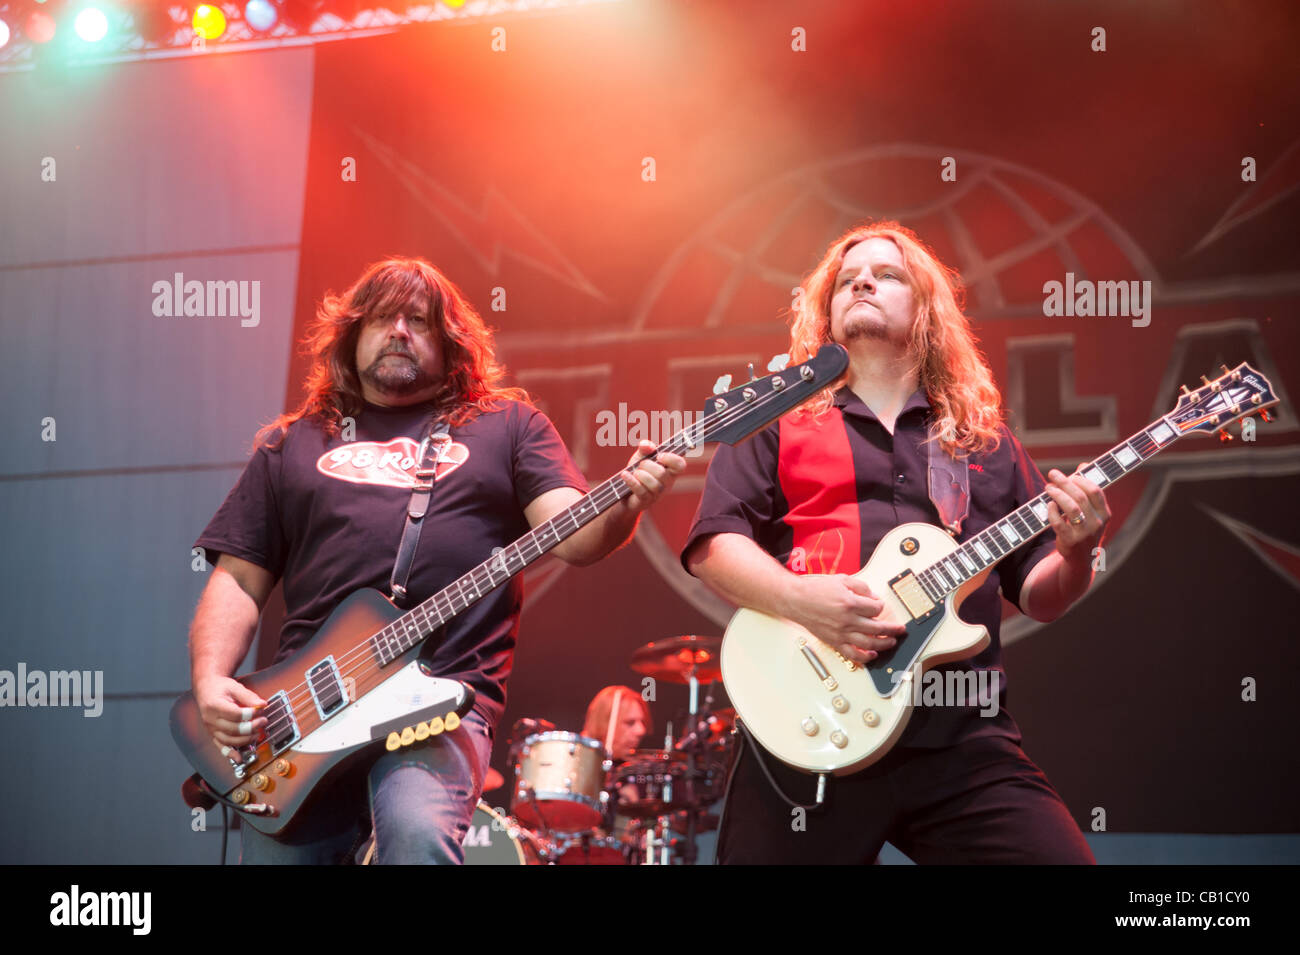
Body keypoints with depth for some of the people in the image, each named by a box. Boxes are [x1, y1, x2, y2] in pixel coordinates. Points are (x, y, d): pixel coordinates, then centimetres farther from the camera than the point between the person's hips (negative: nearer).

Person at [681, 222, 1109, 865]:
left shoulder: (986, 443, 21)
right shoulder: (779, 421, 13)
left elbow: (1036, 594, 18)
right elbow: (711, 544, 1)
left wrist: (1074, 554, -4)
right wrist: (796, 597, -17)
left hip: (962, 735, 2)